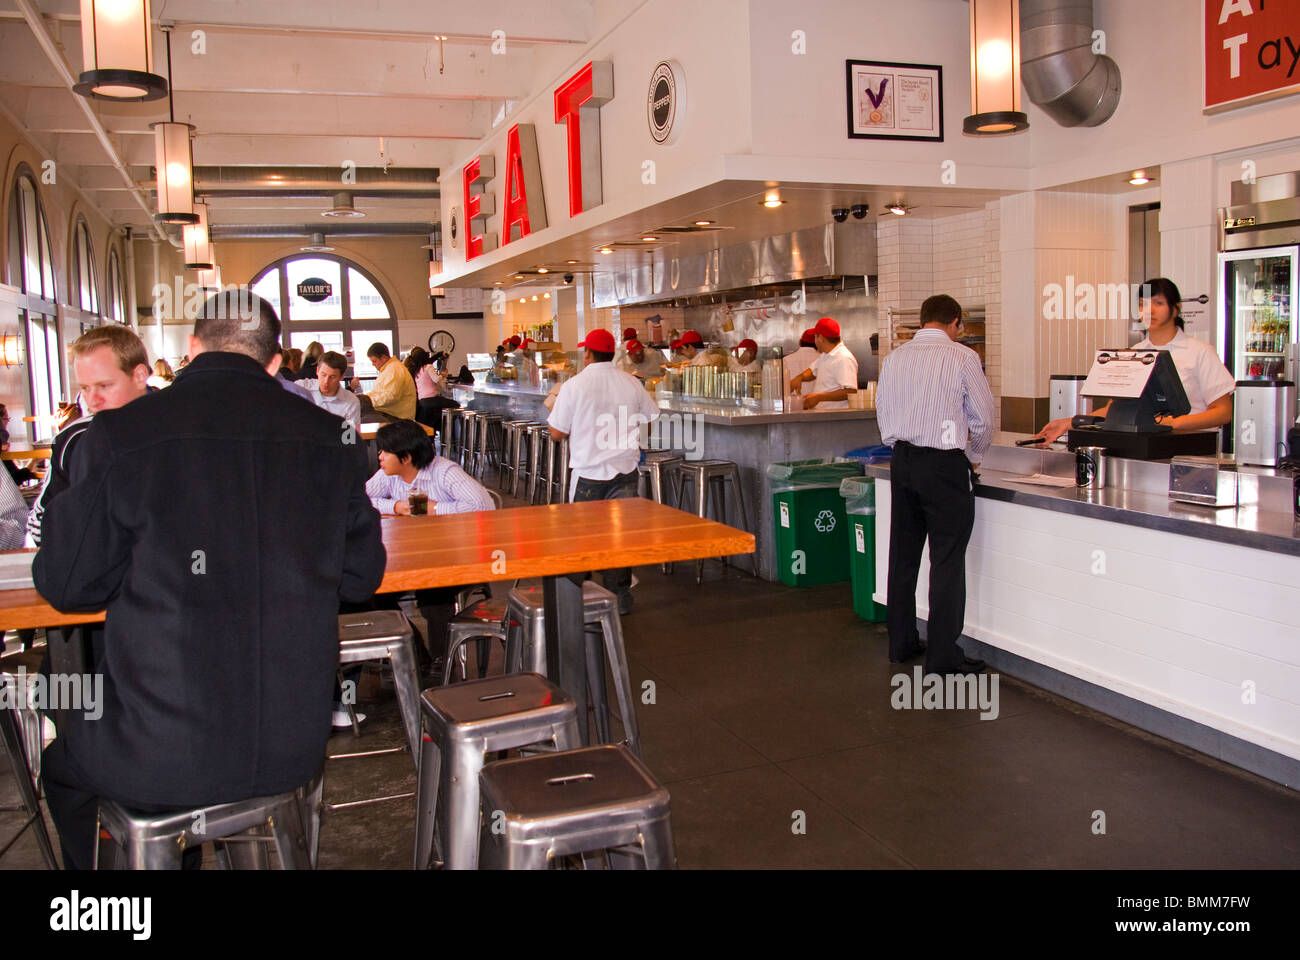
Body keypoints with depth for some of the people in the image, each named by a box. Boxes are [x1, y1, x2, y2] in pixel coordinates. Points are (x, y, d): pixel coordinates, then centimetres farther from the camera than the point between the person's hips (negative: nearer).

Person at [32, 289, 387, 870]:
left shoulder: (120, 434, -11)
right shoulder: (325, 436, -4)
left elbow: (65, 586, -3)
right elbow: (361, 577, 4)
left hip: (159, 763, -3)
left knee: (62, 767, 32)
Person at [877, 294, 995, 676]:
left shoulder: (894, 358, 8)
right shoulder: (962, 357, -6)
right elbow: (983, 417, -1)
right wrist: (974, 457, 15)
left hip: (902, 459, 6)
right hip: (945, 464, -6)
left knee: (903, 554, 13)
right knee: (947, 559, -1)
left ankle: (901, 643, 22)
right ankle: (942, 655, 2)